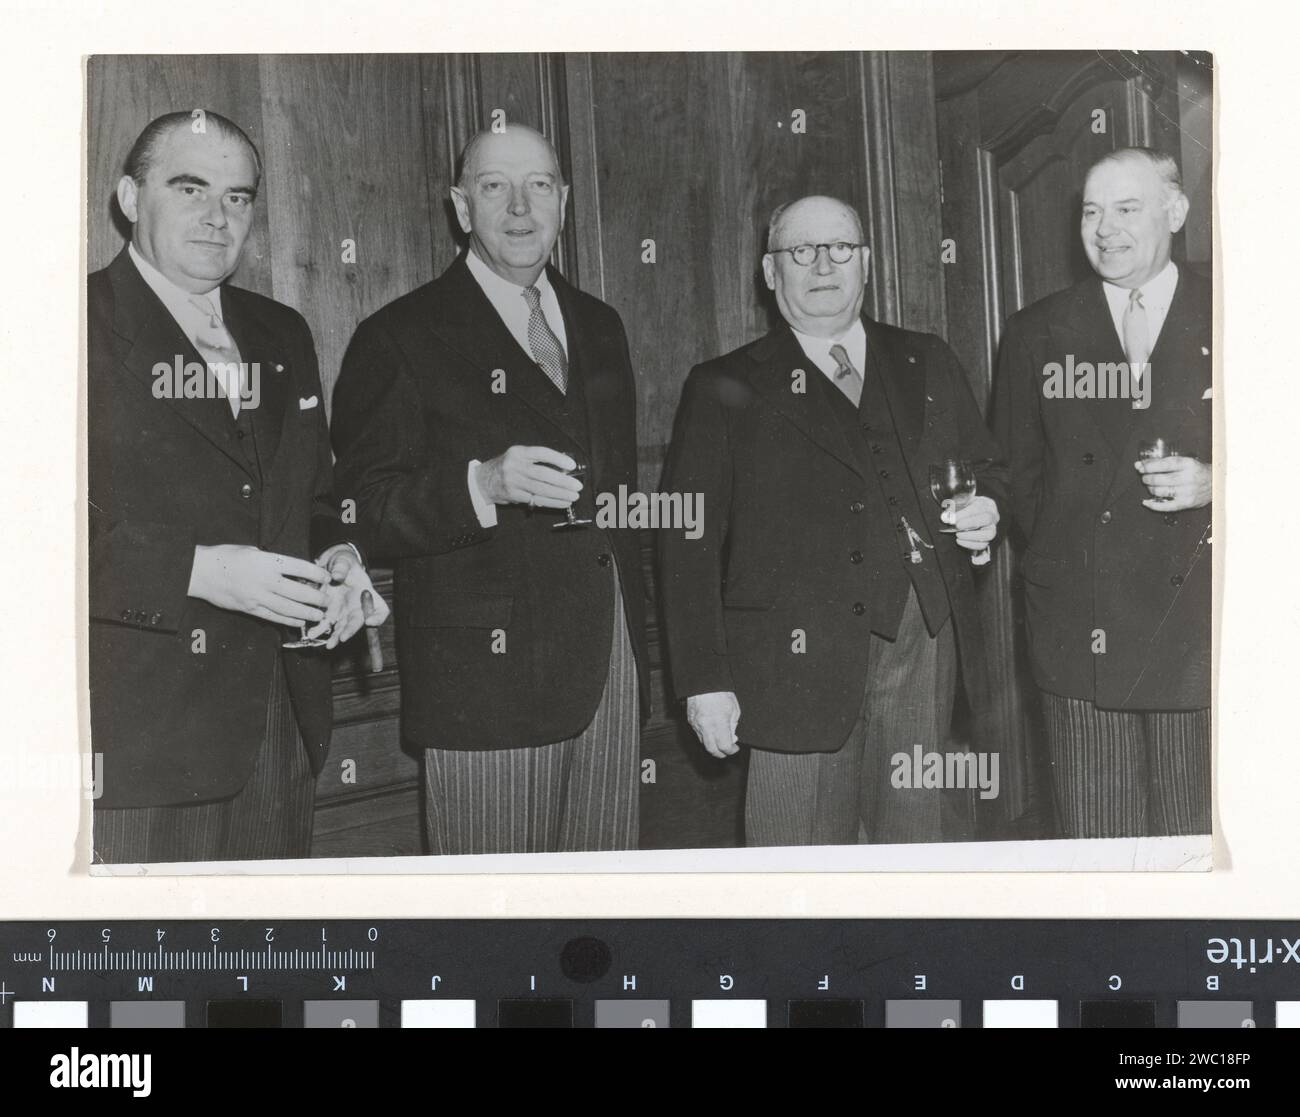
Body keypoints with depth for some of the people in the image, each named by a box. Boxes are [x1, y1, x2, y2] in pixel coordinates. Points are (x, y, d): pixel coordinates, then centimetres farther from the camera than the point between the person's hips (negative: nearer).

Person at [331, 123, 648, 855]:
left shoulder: (600, 327, 18)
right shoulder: (403, 337, -3)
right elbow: (368, 515, -9)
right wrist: (484, 484, -26)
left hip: (611, 667, 6)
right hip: (488, 676, -5)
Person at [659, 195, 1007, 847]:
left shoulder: (927, 365, 17)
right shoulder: (726, 389, 5)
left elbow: (984, 469, 26)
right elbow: (689, 543, 0)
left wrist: (984, 514, 1)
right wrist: (704, 680, -8)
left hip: (929, 652, 3)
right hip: (800, 665, -3)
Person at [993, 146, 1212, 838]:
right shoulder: (1035, 335, 11)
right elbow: (1019, 475, 14)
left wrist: (1213, 482, -9)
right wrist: (1059, 560, 4)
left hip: (1197, 629, -1)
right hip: (1080, 627, 1)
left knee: (1198, 831, 2)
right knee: (1095, 838, 2)